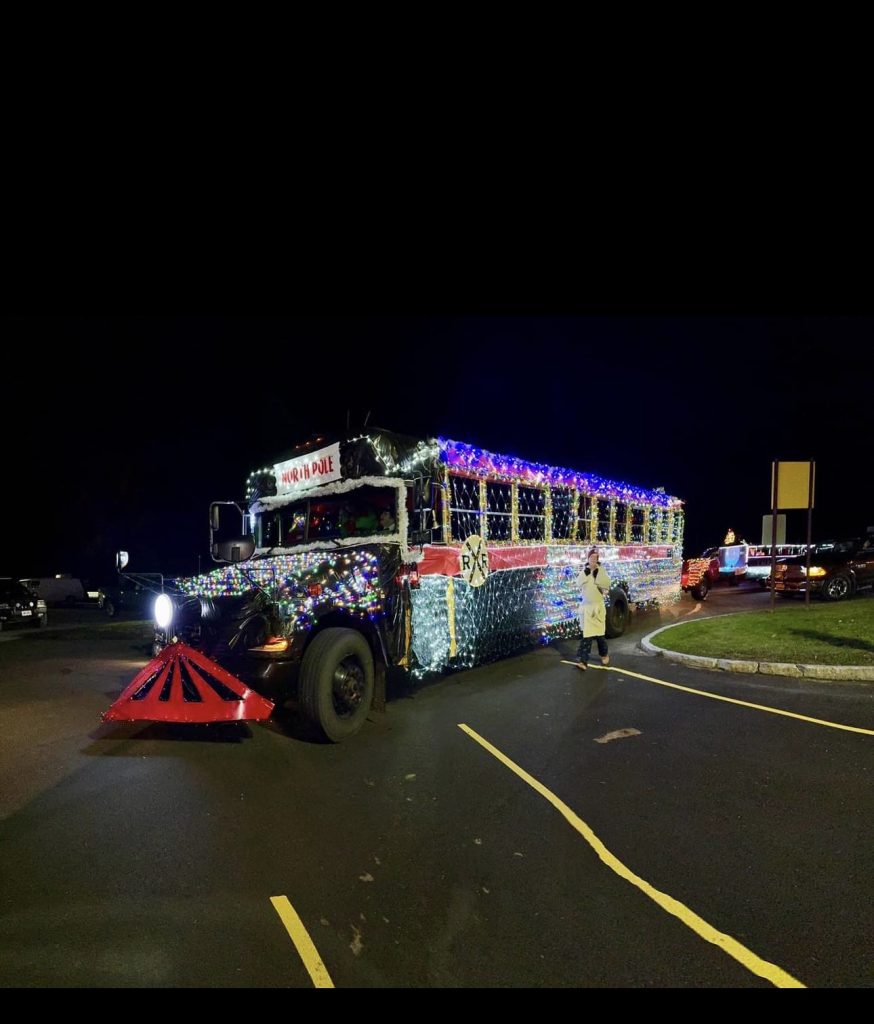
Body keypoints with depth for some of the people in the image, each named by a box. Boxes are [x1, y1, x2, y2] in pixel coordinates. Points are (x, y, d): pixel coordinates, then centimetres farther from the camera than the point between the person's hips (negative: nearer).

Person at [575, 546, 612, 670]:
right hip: (586, 606, 2)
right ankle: (583, 660, -4)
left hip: (598, 606, -2)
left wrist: (598, 572, -20)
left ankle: (605, 654, 30)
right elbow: (579, 583, -8)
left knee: (599, 633, 5)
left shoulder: (602, 570, -2)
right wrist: (586, 572, -17)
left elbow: (606, 585, -15)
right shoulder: (584, 570, 6)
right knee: (586, 633, 0)